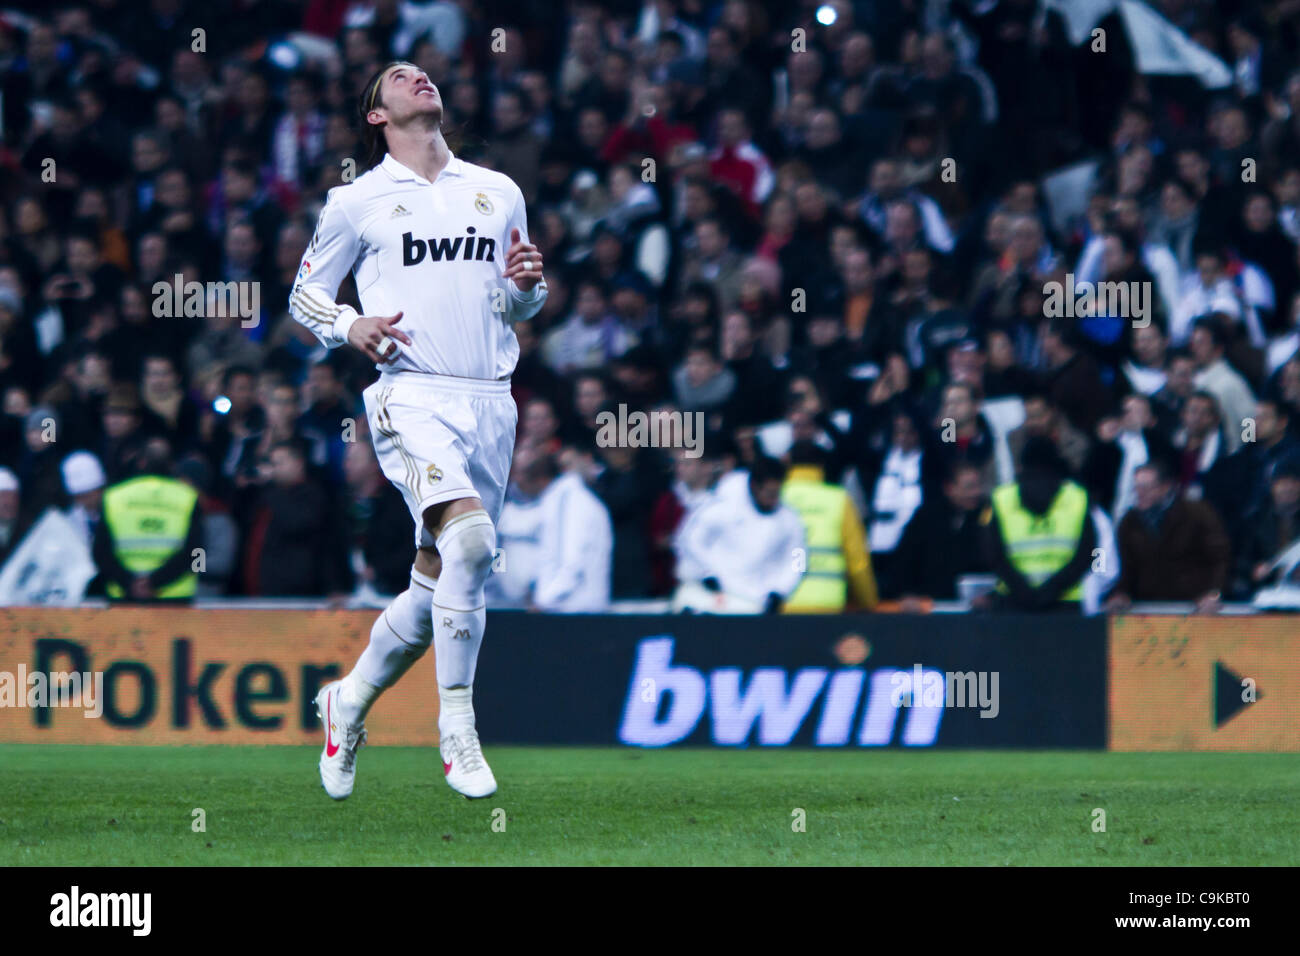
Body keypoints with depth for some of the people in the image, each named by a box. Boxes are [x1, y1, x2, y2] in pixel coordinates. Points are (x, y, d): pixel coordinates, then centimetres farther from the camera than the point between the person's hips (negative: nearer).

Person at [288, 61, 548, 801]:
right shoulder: (357, 201, 6)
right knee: (469, 535, -27)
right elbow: (304, 295, 13)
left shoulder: (498, 192, 17)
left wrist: (526, 286, 2)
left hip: (490, 400, 5)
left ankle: (350, 701, 28)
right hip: (412, 394, -5)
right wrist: (350, 328, -7)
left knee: (439, 580, 4)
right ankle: (457, 732, -21)